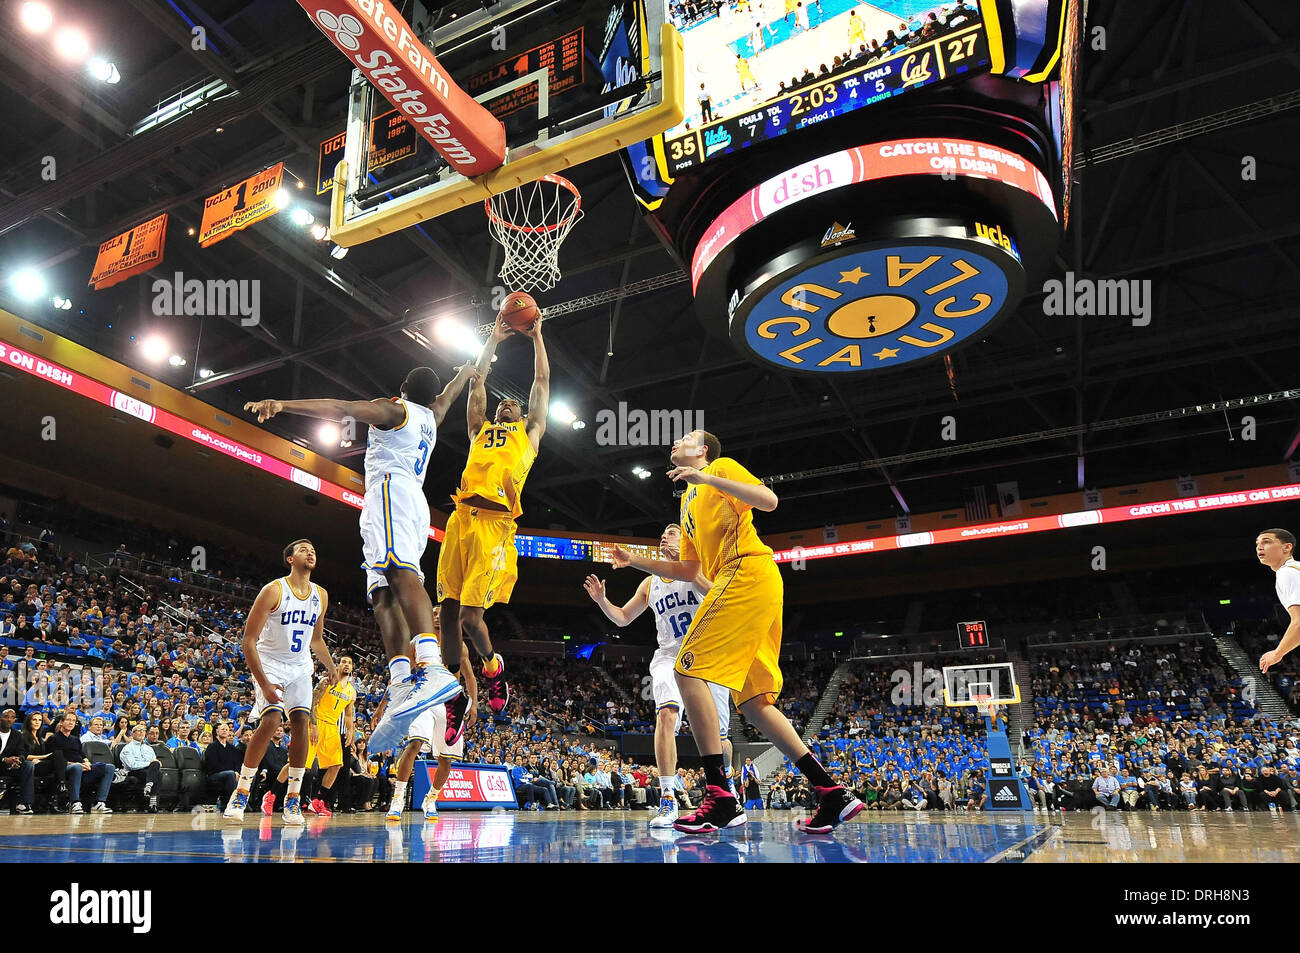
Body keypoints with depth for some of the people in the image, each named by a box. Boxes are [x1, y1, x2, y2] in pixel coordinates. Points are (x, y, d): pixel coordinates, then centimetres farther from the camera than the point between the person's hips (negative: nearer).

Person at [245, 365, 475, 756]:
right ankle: (401, 687, -18)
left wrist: (283, 404, -15)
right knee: (386, 596, -2)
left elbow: (341, 409, -6)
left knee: (401, 574, -29)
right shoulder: (431, 416, 29)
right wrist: (467, 372, 71)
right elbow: (448, 394, 51)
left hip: (390, 489, -8)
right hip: (416, 502, 8)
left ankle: (431, 668, -51)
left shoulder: (393, 409, 10)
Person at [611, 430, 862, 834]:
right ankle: (832, 793, 3)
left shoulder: (722, 467, 9)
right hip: (760, 589, 9)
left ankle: (720, 798, -18)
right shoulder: (689, 500, 32)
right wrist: (635, 562, 26)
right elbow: (688, 571, 30)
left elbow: (769, 500, -9)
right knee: (754, 702, 4)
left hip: (748, 573, -9)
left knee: (688, 670, -14)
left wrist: (707, 478, -13)